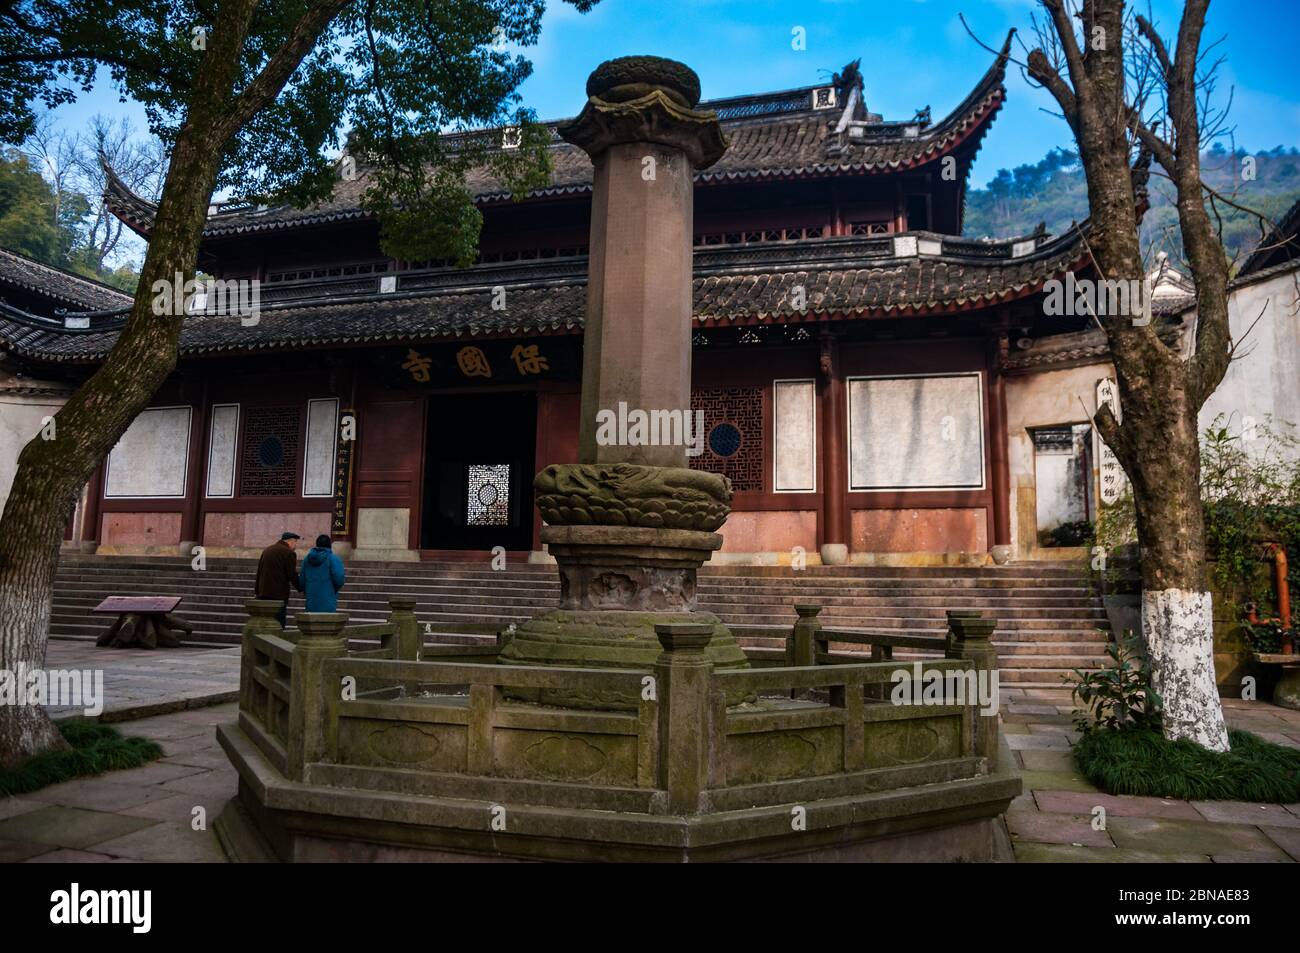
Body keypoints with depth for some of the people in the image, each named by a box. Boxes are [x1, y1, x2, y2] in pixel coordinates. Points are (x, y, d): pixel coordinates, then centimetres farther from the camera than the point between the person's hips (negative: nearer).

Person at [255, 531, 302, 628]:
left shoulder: (266, 550, 16)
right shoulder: (288, 553, -8)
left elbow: (259, 572, 17)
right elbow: (292, 574, -10)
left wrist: (258, 591, 19)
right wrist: (301, 588, 3)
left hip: (263, 593, 7)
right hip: (279, 594, -7)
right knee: (279, 624, -4)